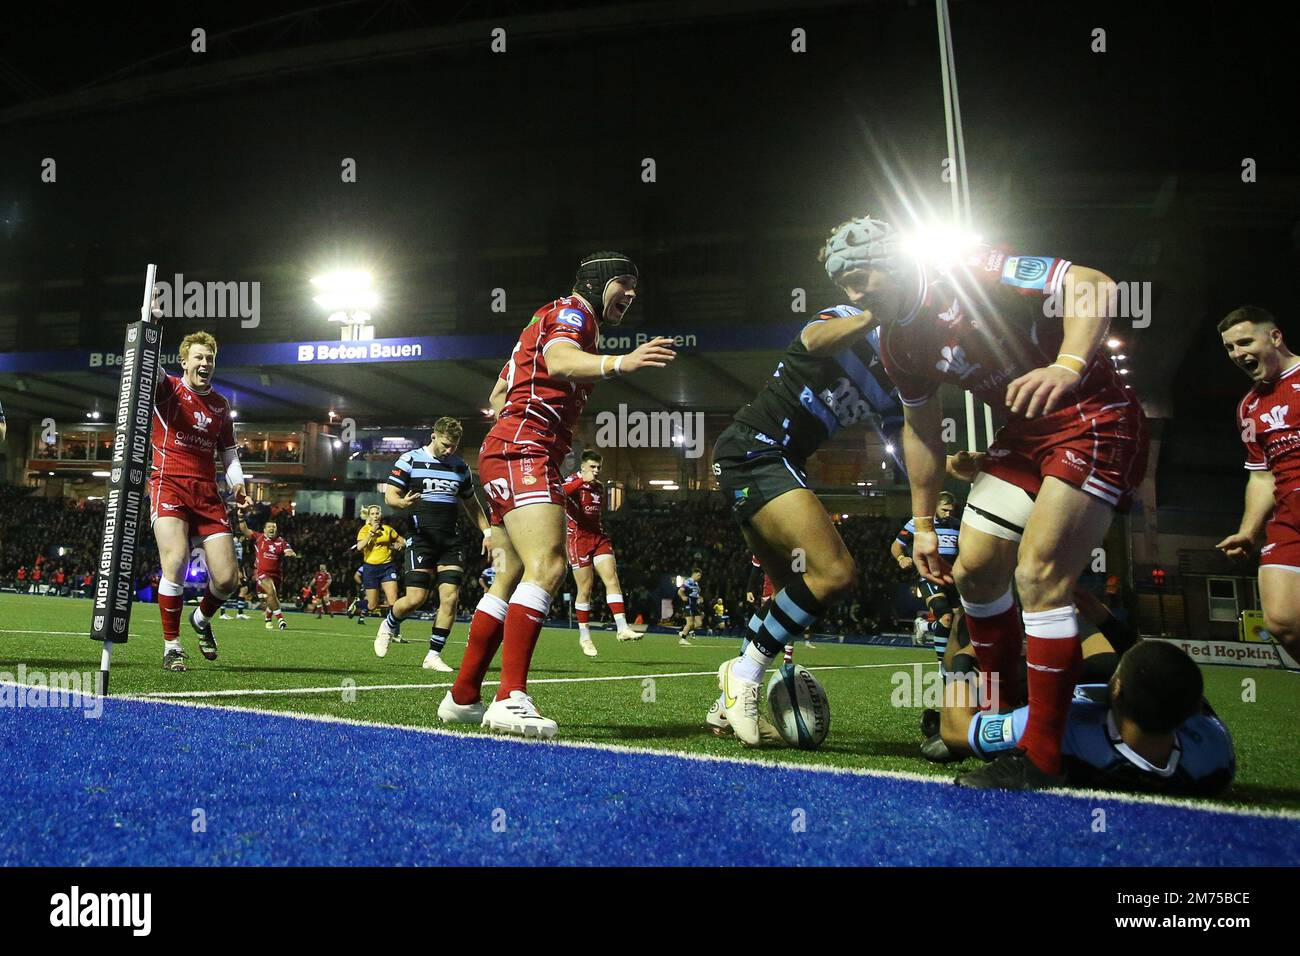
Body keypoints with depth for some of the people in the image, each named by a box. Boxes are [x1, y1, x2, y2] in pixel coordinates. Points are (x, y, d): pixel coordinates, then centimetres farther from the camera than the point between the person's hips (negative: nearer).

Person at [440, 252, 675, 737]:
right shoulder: (571, 312, 0)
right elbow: (559, 361, -27)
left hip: (504, 456, 11)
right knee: (546, 566, -23)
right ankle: (511, 699, -30)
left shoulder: (556, 320, 30)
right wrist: (618, 363, -43)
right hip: (523, 450, -11)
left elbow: (497, 396, 31)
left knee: (511, 581, 11)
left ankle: (463, 697, 15)